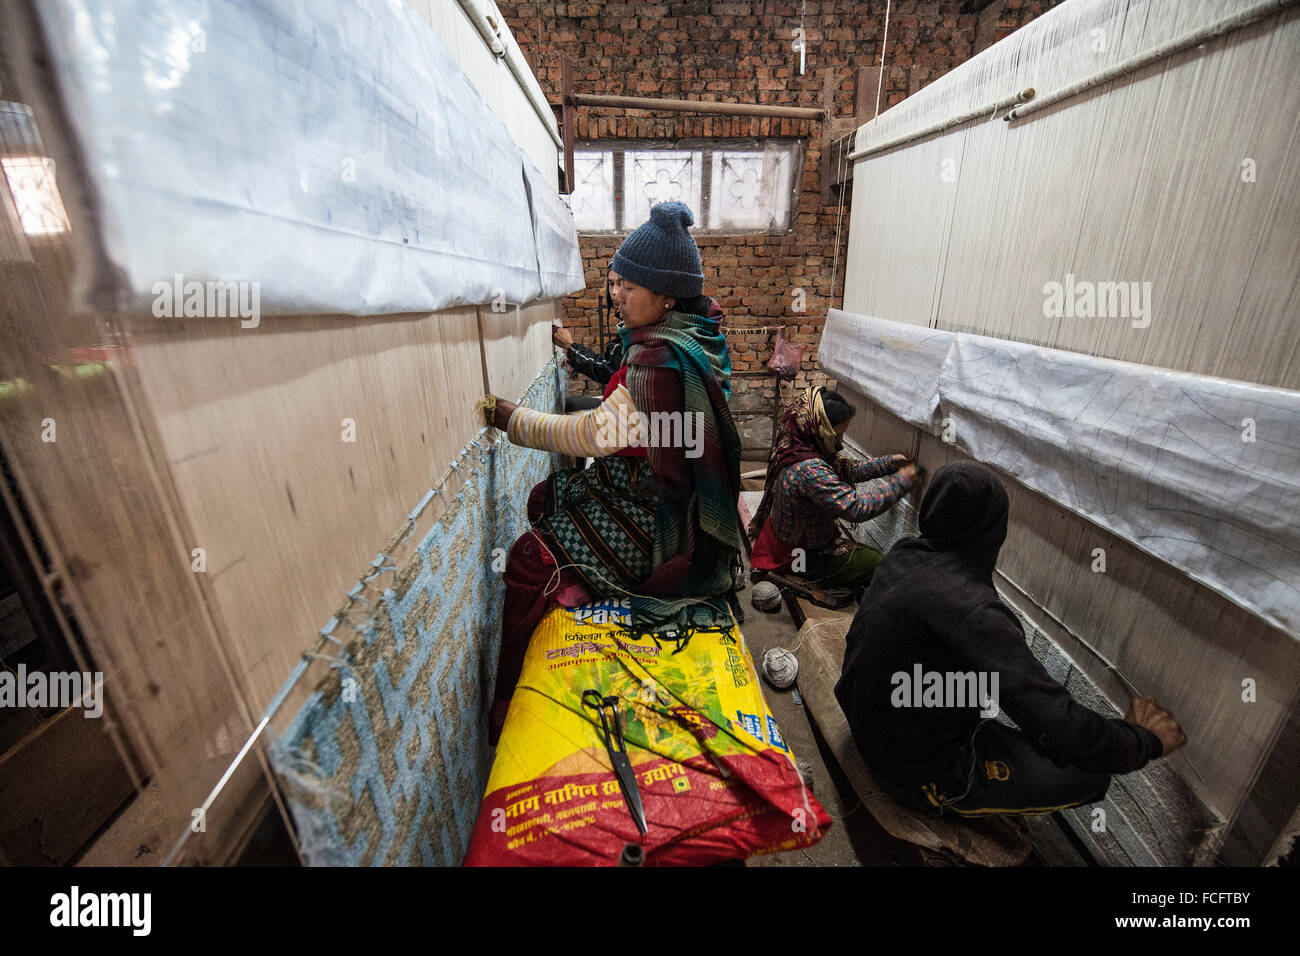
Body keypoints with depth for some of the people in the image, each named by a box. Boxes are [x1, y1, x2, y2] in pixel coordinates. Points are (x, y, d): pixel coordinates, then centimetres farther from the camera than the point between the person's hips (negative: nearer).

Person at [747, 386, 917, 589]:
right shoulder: (808, 468, -36)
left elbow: (847, 469, 7)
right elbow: (856, 507, -35)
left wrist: (889, 462, -4)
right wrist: (901, 481, -23)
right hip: (807, 556, -9)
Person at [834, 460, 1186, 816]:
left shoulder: (901, 555, -10)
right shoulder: (971, 610, -34)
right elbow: (1061, 729, -29)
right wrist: (1145, 740, -10)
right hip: (918, 771, -7)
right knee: (1091, 777, 3)